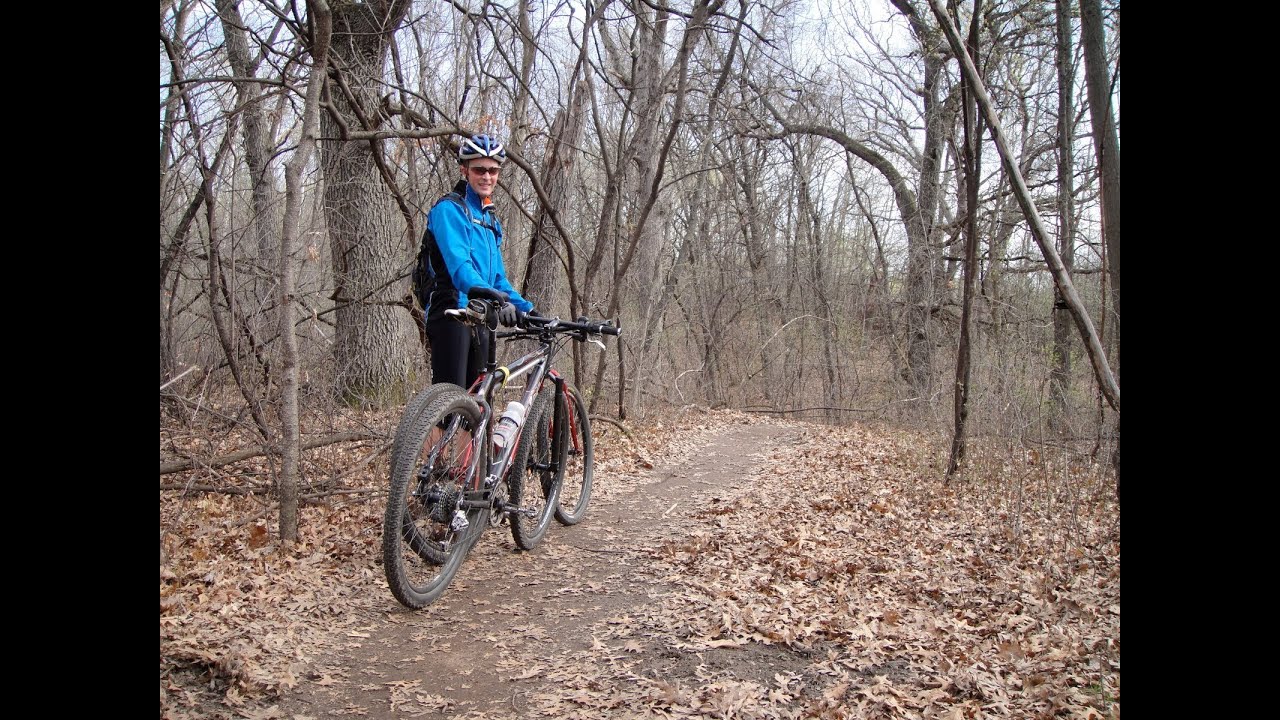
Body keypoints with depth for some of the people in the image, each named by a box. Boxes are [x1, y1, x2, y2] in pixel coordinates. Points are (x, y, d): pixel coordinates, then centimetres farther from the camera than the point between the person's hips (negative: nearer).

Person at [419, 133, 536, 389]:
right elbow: (457, 262, -23)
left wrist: (526, 309, 16)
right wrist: (486, 292, -39)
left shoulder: (489, 219, 22)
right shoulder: (449, 209, -5)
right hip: (451, 314, -9)